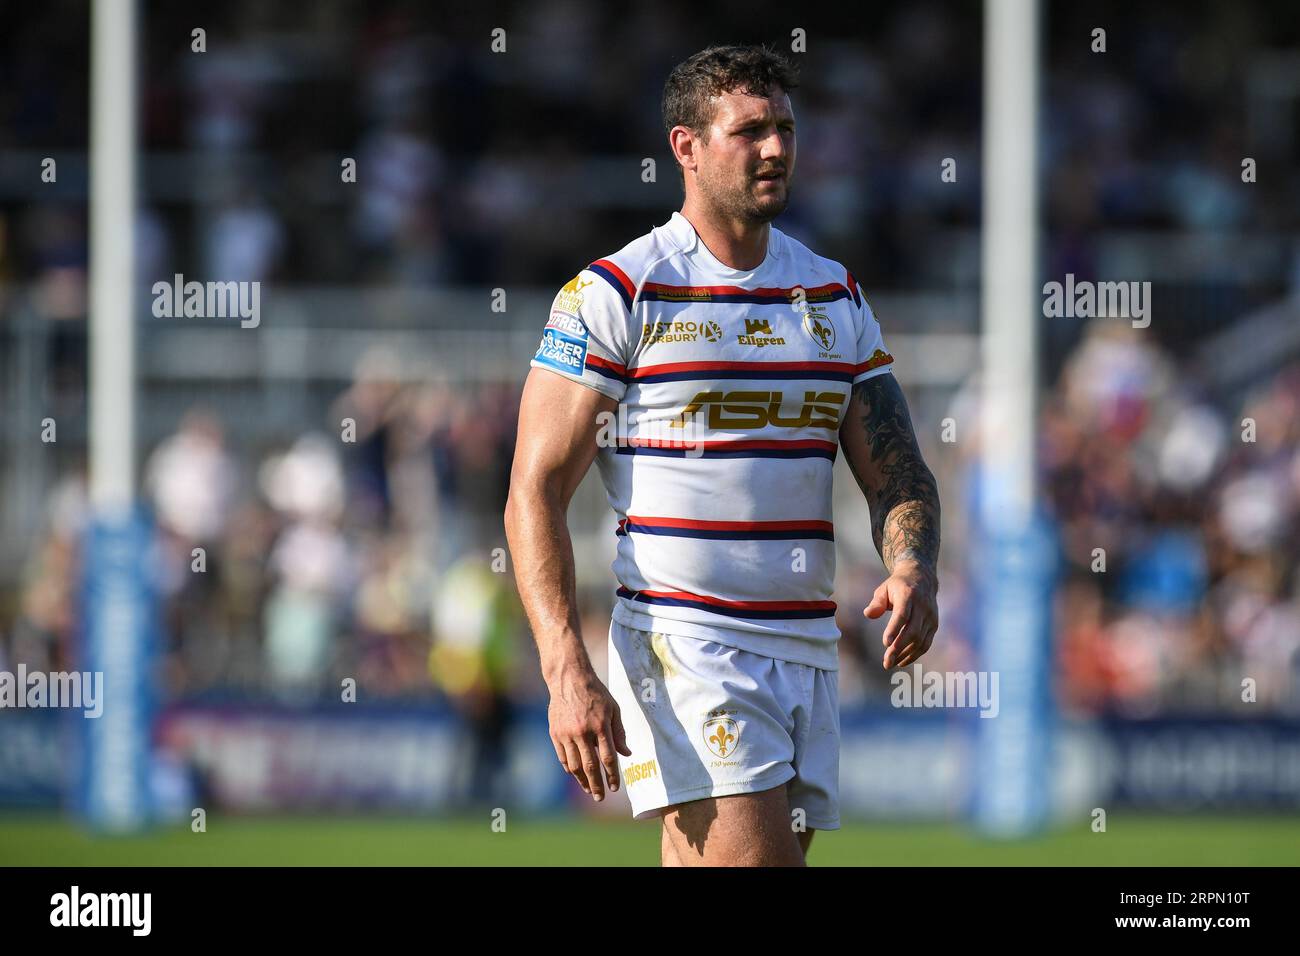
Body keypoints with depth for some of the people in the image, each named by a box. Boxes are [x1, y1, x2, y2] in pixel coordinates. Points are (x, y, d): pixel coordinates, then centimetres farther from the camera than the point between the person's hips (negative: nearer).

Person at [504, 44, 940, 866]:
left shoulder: (836, 296, 14)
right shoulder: (613, 294, -4)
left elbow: (896, 470, 14)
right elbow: (535, 494, -7)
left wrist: (914, 571, -10)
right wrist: (569, 675, -18)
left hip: (809, 648, 6)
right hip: (681, 642, -6)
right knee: (752, 860, -19)